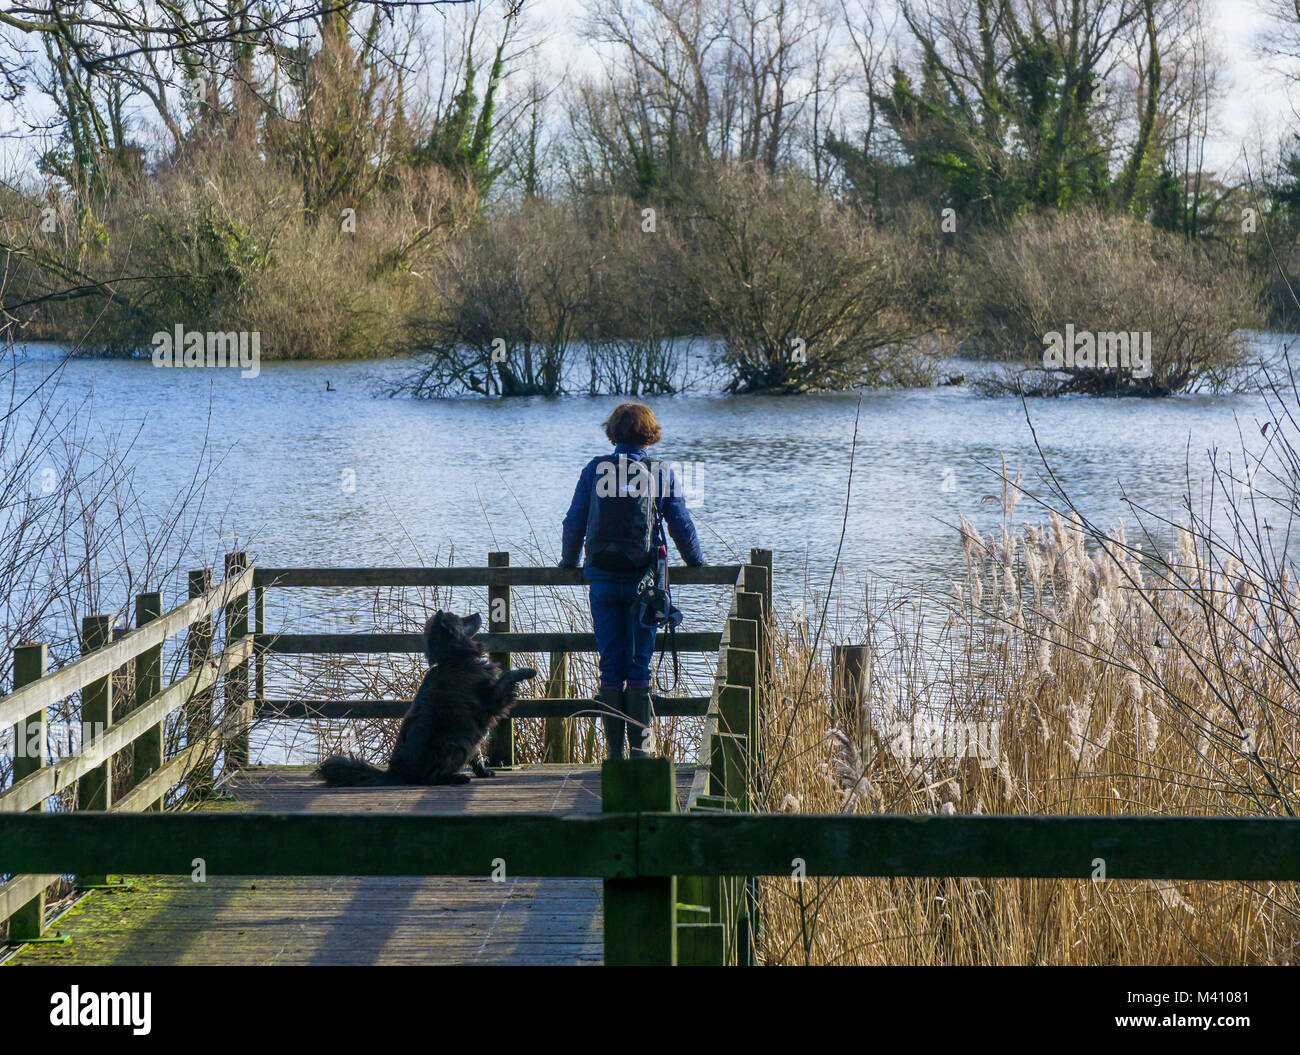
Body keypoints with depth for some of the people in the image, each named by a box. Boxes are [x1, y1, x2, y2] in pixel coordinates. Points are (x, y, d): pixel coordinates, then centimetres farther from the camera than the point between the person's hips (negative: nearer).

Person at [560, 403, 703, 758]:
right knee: (639, 664, 4)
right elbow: (682, 525, 4)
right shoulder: (661, 473, 1)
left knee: (611, 665, 4)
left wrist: (569, 562, 22)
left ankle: (615, 752, 3)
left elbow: (574, 522, 6)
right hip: (643, 579, -1)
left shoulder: (594, 470, 3)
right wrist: (696, 563, 21)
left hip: (602, 578, 1)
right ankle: (640, 749, 0)